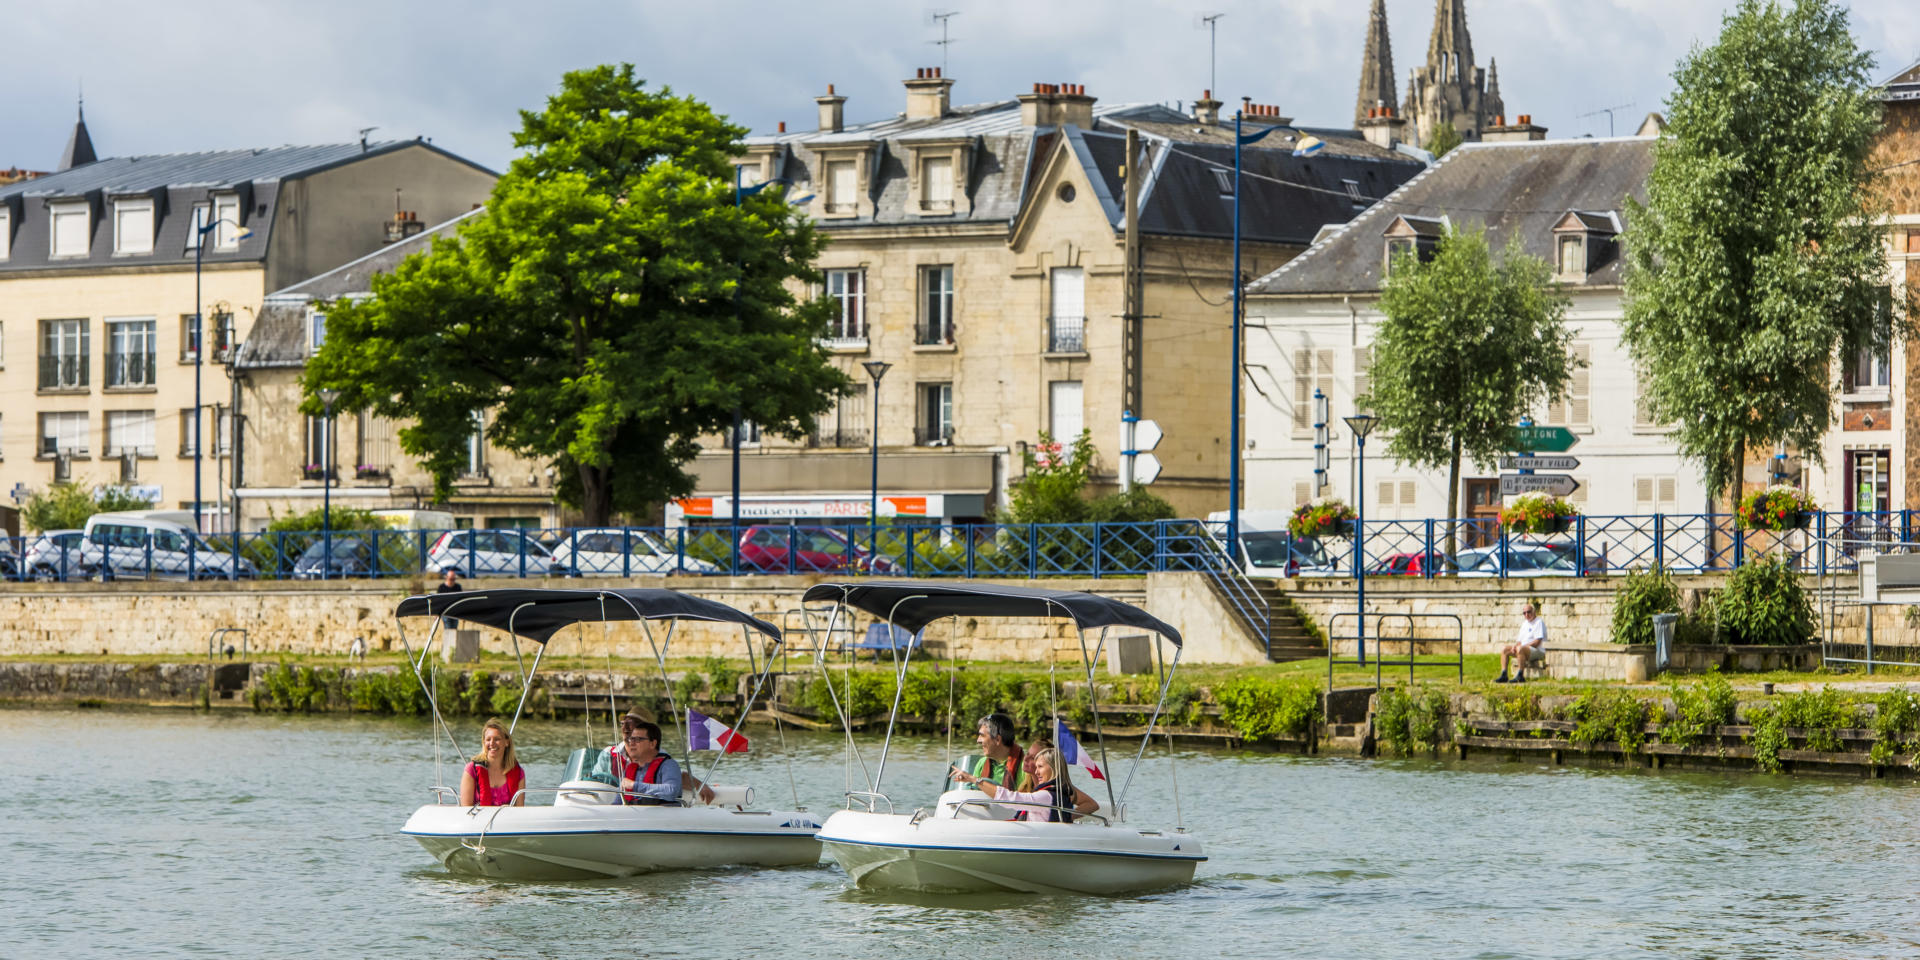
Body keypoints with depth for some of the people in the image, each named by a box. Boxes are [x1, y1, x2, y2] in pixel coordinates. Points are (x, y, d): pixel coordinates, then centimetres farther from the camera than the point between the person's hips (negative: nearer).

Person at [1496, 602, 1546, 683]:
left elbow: (1537, 642, -16)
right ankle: (1503, 675, -7)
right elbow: (1520, 640, 21)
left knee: (1520, 649, -38)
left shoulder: (1539, 622, -7)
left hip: (1538, 651, -9)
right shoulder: (1525, 623, 20)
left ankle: (1520, 676, -36)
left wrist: (1522, 645, -18)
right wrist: (1515, 645, -3)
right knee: (1504, 649, 0)